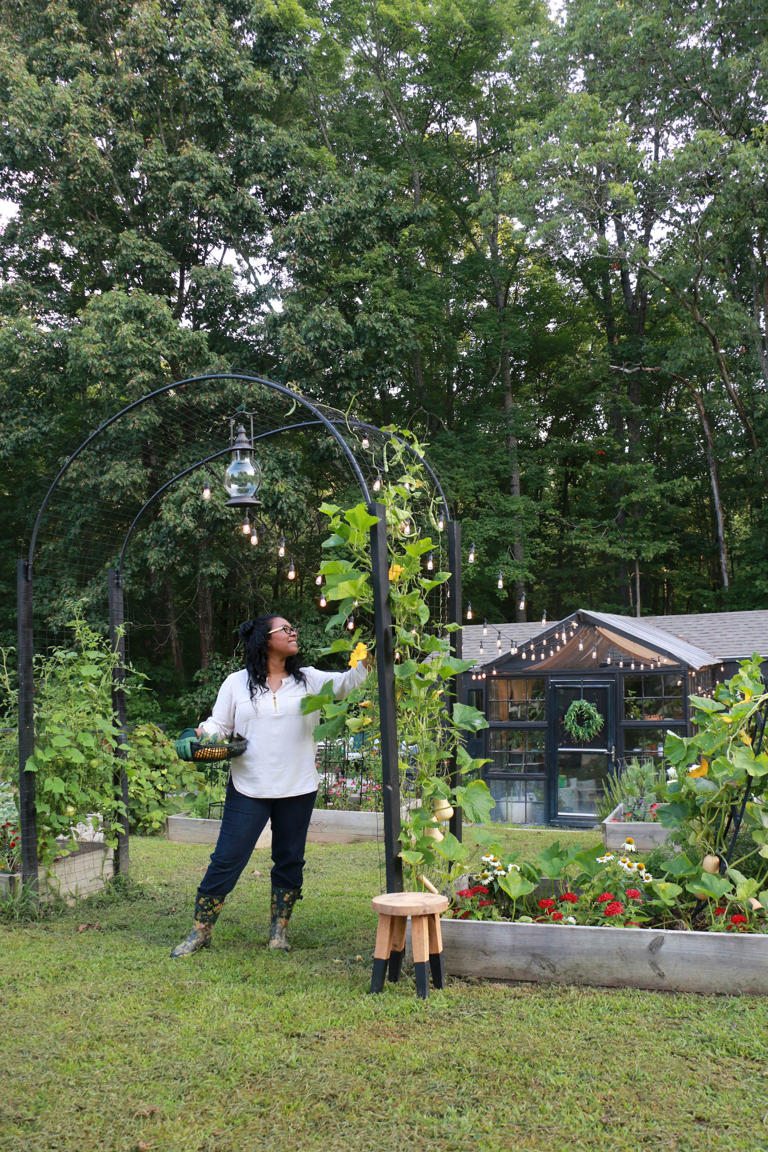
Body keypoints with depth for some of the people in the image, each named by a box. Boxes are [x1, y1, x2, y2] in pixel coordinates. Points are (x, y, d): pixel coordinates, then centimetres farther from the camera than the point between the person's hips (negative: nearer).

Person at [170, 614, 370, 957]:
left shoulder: (309, 680, 6)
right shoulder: (237, 683, 2)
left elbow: (348, 682, -3)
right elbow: (219, 725, 5)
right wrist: (196, 736, -15)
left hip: (298, 790, 2)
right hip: (248, 789, -2)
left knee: (289, 861, 11)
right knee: (226, 860, -1)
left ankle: (278, 931, 27)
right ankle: (200, 931, 13)